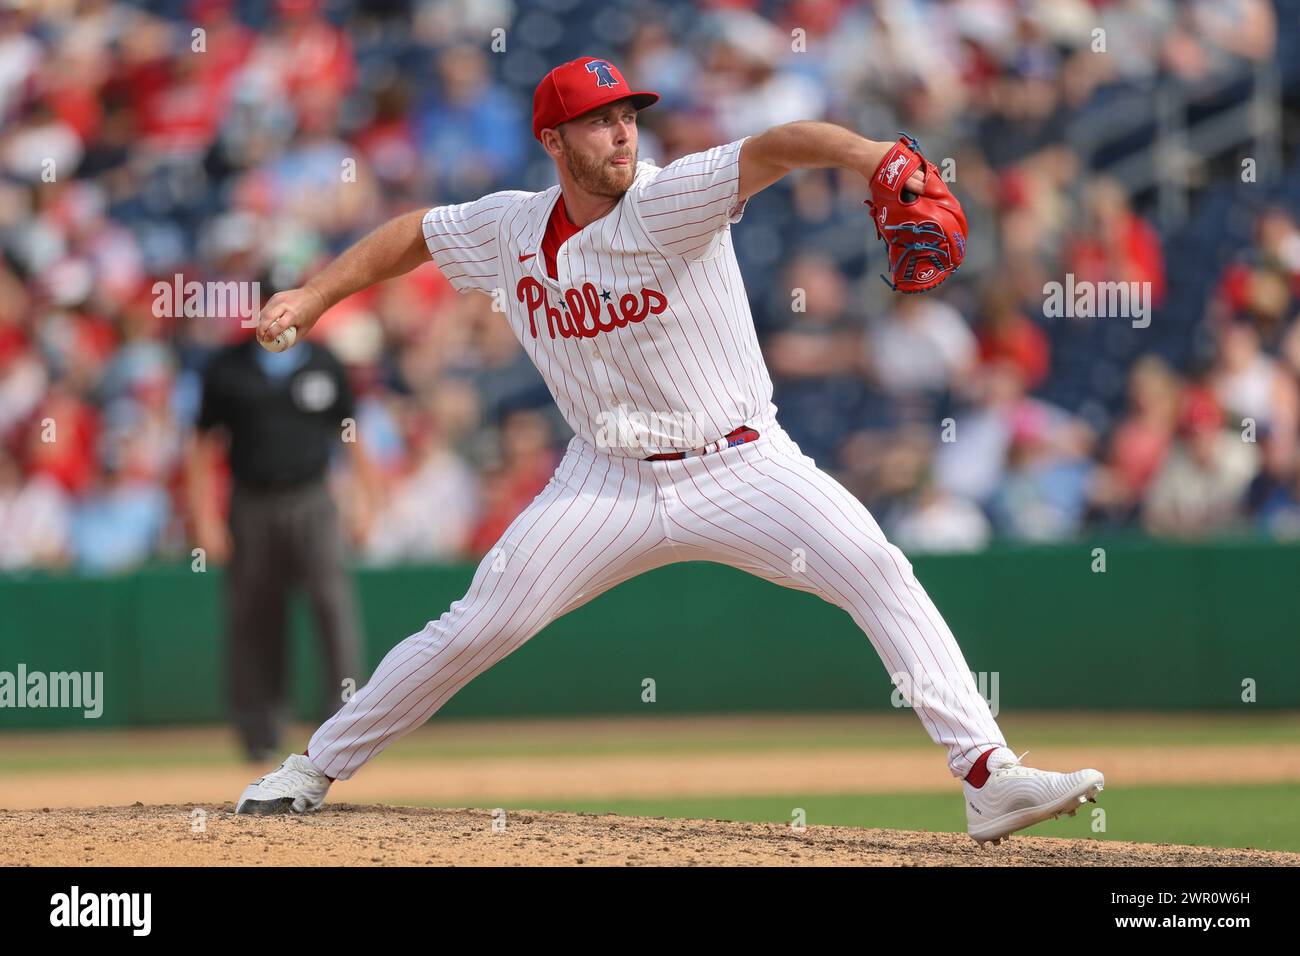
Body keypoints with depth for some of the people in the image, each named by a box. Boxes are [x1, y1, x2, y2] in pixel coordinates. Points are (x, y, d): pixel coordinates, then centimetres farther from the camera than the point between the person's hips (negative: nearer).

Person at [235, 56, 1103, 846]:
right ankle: (315, 769, 17)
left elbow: (772, 149, -33)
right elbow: (414, 235, 18)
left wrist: (868, 155, -52)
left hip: (741, 467, -3)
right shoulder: (510, 230, -1)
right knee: (474, 629, 0)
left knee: (879, 573, -22)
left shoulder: (672, 202, -15)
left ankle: (988, 777, -24)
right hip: (610, 484, 3)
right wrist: (316, 295, 10)